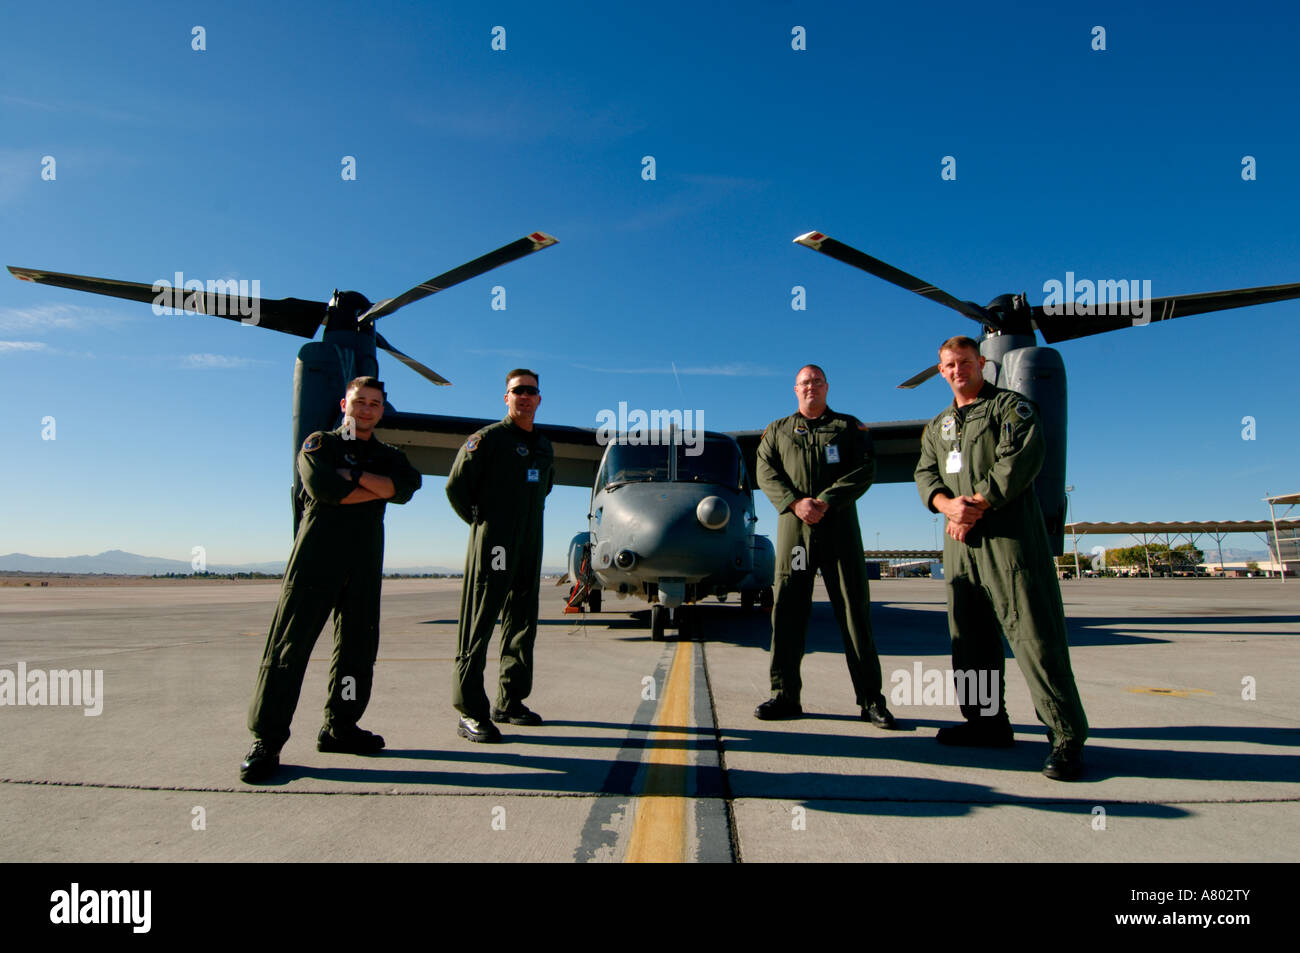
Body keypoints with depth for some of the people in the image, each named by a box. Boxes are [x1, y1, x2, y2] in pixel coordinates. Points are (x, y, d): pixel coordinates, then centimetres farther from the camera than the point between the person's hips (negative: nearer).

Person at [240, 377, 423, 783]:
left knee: (358, 646, 6)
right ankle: (267, 740, 0)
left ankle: (340, 727, 18)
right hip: (316, 555, -4)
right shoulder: (319, 444, 9)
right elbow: (322, 487, -12)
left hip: (364, 564, 4)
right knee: (289, 644, -6)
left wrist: (354, 476, -12)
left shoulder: (390, 457, 17)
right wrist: (379, 489, -6)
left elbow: (407, 486, -6)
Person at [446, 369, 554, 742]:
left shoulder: (544, 447, 15)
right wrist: (480, 521, 0)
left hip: (529, 544, 7)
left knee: (522, 625, 11)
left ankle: (510, 702, 22)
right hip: (493, 543, -7)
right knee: (478, 625, -6)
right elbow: (455, 487, -5)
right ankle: (471, 712, -2)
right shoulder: (488, 438, -5)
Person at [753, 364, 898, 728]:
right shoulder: (777, 430, 18)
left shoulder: (849, 426, 14)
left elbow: (865, 470, 1)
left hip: (839, 525, -1)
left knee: (854, 609, -2)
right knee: (787, 609, 0)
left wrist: (826, 501, -13)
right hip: (793, 526, 1)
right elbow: (765, 472, 6)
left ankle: (871, 700, 5)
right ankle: (785, 695, 9)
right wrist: (794, 502, -12)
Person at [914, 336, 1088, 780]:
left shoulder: (1011, 405, 4)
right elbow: (926, 473, 11)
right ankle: (987, 721, 20)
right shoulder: (939, 424, 23)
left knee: (1033, 633, -10)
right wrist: (948, 504, -9)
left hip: (1009, 534, -6)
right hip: (960, 539, 7)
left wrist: (976, 504, -14)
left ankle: (1066, 736, -4)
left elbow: (1020, 460, -11)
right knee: (971, 634, 9)